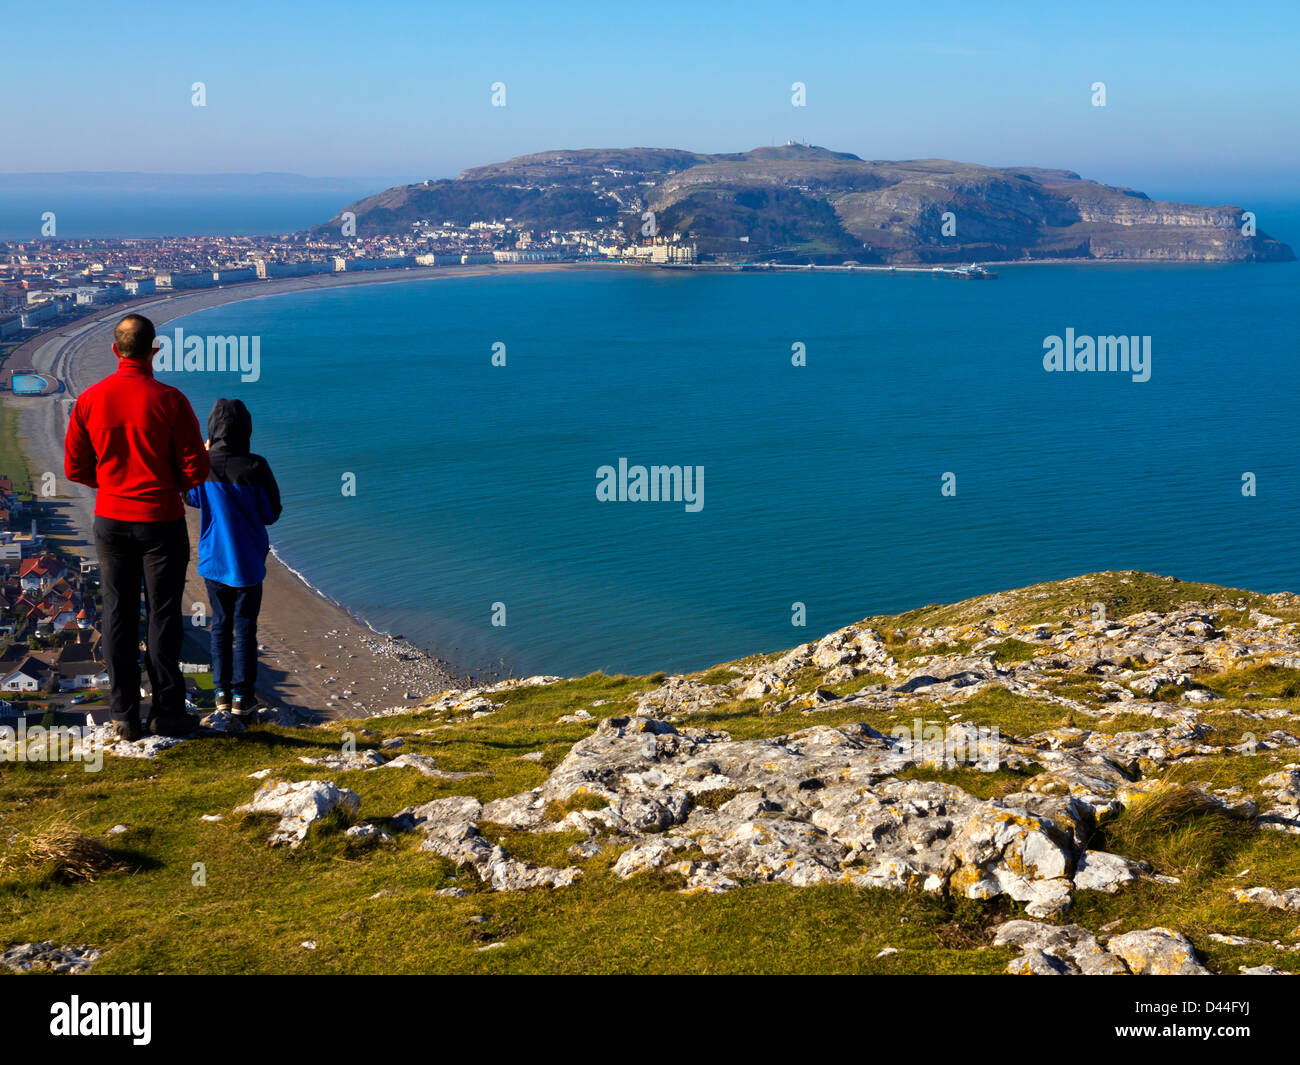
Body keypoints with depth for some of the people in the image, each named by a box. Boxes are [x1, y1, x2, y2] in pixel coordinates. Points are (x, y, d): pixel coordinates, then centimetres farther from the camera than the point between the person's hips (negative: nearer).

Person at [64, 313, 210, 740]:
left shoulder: (90, 400, -3)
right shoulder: (169, 400, -13)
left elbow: (75, 468, 3)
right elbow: (196, 469, -12)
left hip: (110, 521, 3)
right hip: (161, 521, -3)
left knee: (118, 616, 10)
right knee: (163, 616, 6)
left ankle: (124, 716, 14)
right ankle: (167, 713, 11)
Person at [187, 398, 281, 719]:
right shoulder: (254, 467, -17)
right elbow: (271, 514, -7)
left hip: (213, 560, 3)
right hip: (247, 563, -2)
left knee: (220, 625, 15)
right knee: (245, 628, 7)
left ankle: (222, 692, 17)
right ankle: (242, 695, 9)